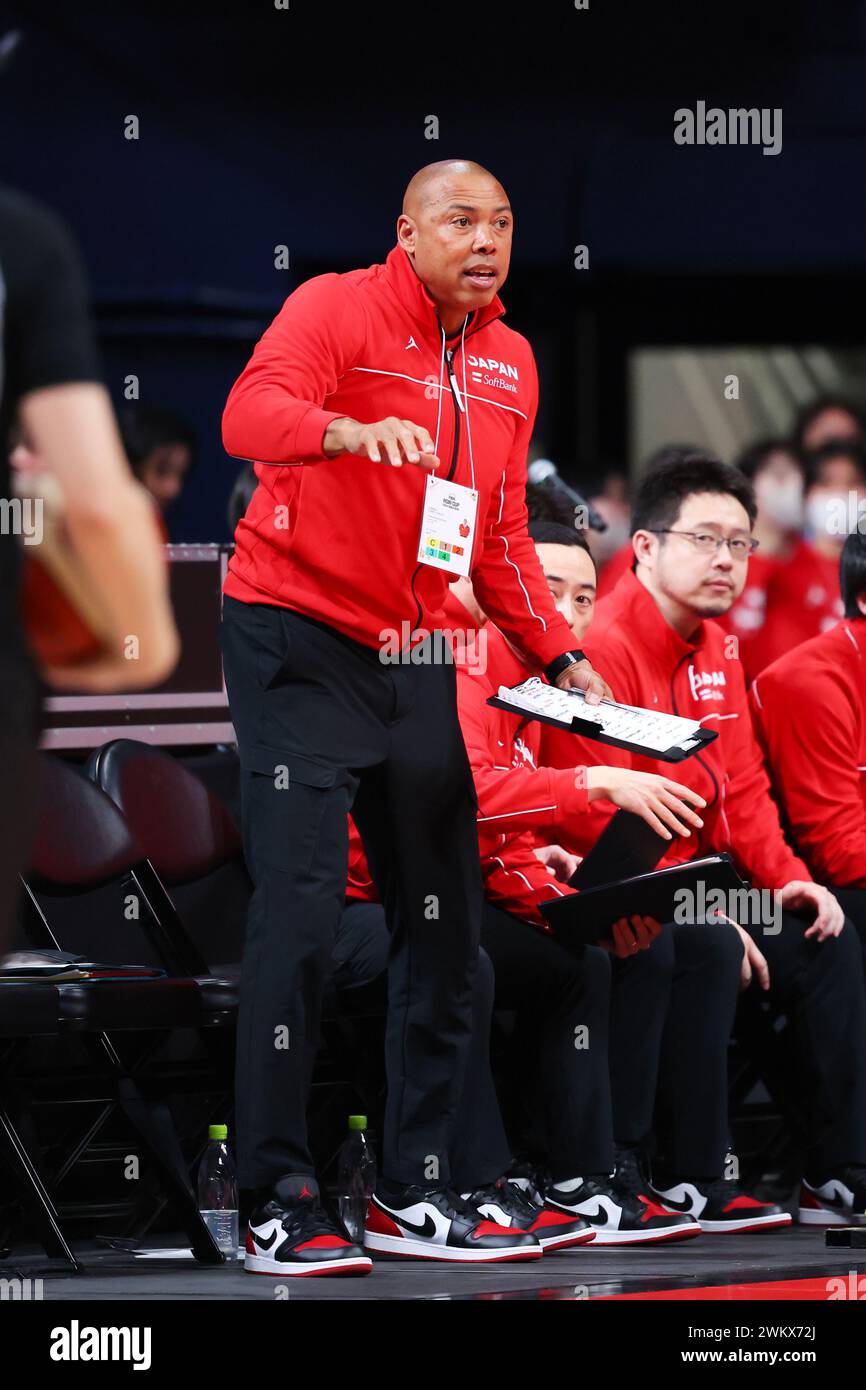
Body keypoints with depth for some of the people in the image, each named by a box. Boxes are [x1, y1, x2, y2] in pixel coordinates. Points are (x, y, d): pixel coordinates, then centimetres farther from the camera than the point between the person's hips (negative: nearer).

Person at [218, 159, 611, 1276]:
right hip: (299, 646, -7)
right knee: (300, 914, -13)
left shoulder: (509, 363, 12)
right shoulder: (337, 309, -9)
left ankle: (417, 1190, 15)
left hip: (415, 659, 7)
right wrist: (352, 431, -46)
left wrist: (559, 656, 11)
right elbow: (248, 417, -28)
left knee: (442, 926, 7)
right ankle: (278, 1205, -9)